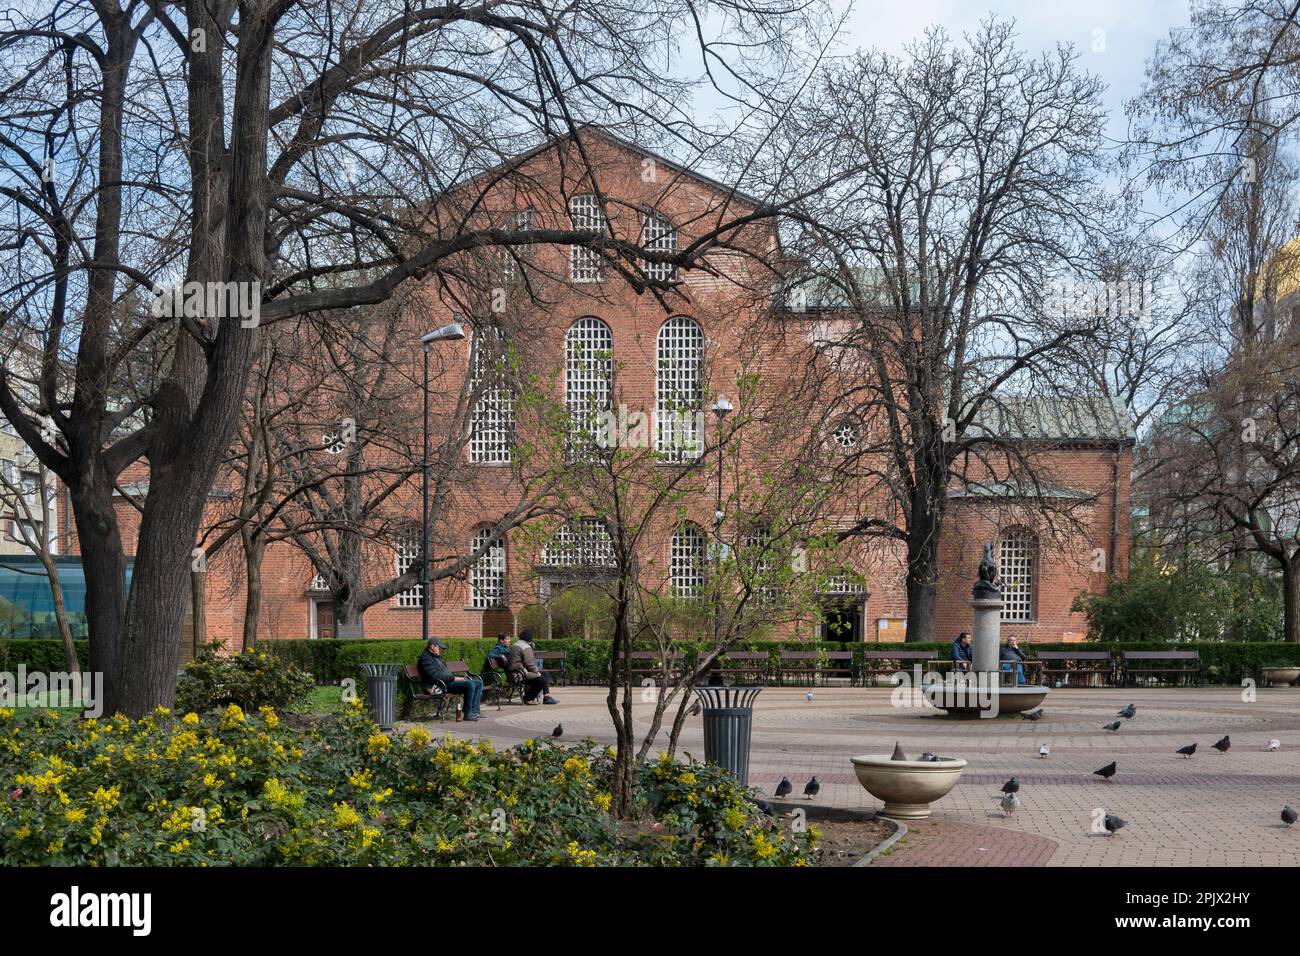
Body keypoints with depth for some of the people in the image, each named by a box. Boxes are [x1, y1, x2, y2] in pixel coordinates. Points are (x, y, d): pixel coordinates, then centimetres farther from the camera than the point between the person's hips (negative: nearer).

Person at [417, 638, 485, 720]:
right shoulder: (426, 658, -8)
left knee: (479, 683, 3)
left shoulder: (437, 657, 24)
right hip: (440, 686, -11)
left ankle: (474, 711, -6)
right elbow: (435, 675, -20)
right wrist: (453, 678, -19)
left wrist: (458, 678, 11)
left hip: (449, 681, 11)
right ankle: (468, 714, -22)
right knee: (470, 684, -29)